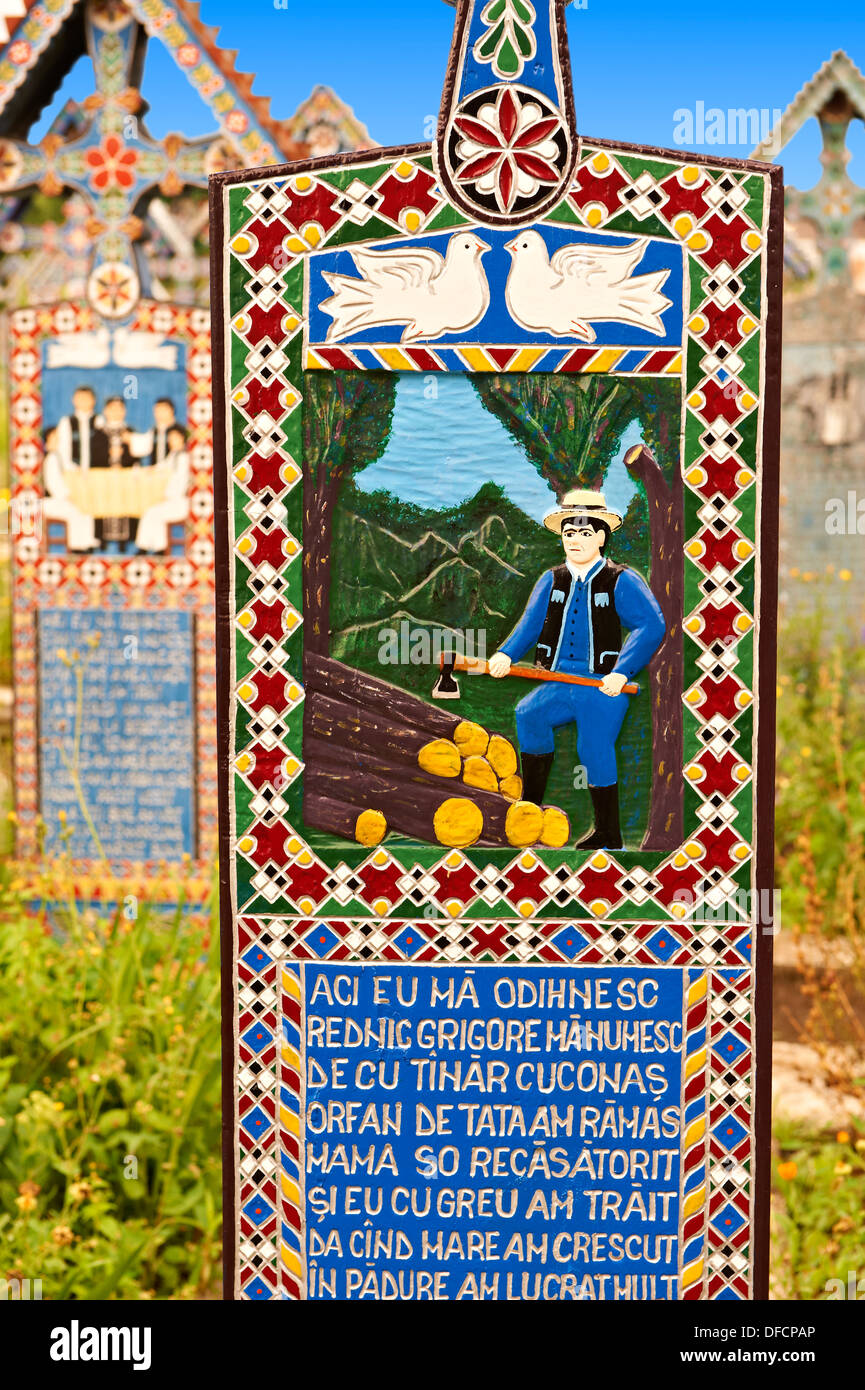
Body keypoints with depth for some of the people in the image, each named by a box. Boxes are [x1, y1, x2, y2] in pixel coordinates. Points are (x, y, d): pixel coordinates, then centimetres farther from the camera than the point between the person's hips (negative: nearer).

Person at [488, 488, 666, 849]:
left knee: (594, 747, -20)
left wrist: (621, 673, -20)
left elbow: (651, 626, -7)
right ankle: (531, 809, -14)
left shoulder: (622, 581, 4)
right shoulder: (551, 581, 18)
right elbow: (531, 623, 9)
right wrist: (506, 654, -13)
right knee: (528, 714, -24)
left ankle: (608, 836, -3)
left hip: (602, 686, -3)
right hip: (557, 684, 3)